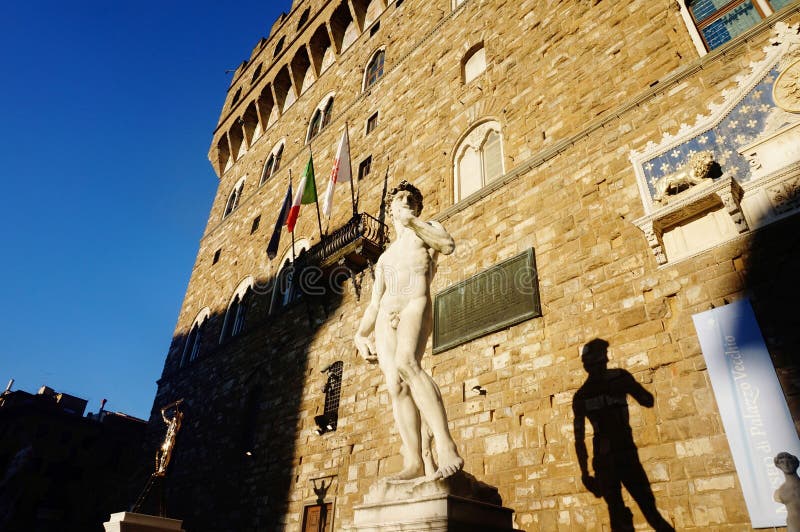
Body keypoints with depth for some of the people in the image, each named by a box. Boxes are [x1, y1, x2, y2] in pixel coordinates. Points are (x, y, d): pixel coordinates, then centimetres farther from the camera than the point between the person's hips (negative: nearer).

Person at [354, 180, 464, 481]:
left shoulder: (427, 229, 22)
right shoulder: (385, 257, 35)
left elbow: (448, 245, -4)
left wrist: (412, 221, -4)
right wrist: (361, 335, 14)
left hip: (415, 306, -5)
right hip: (386, 318, 6)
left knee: (406, 363, -33)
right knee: (395, 385, -15)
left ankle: (446, 449, -38)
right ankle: (416, 461, -20)